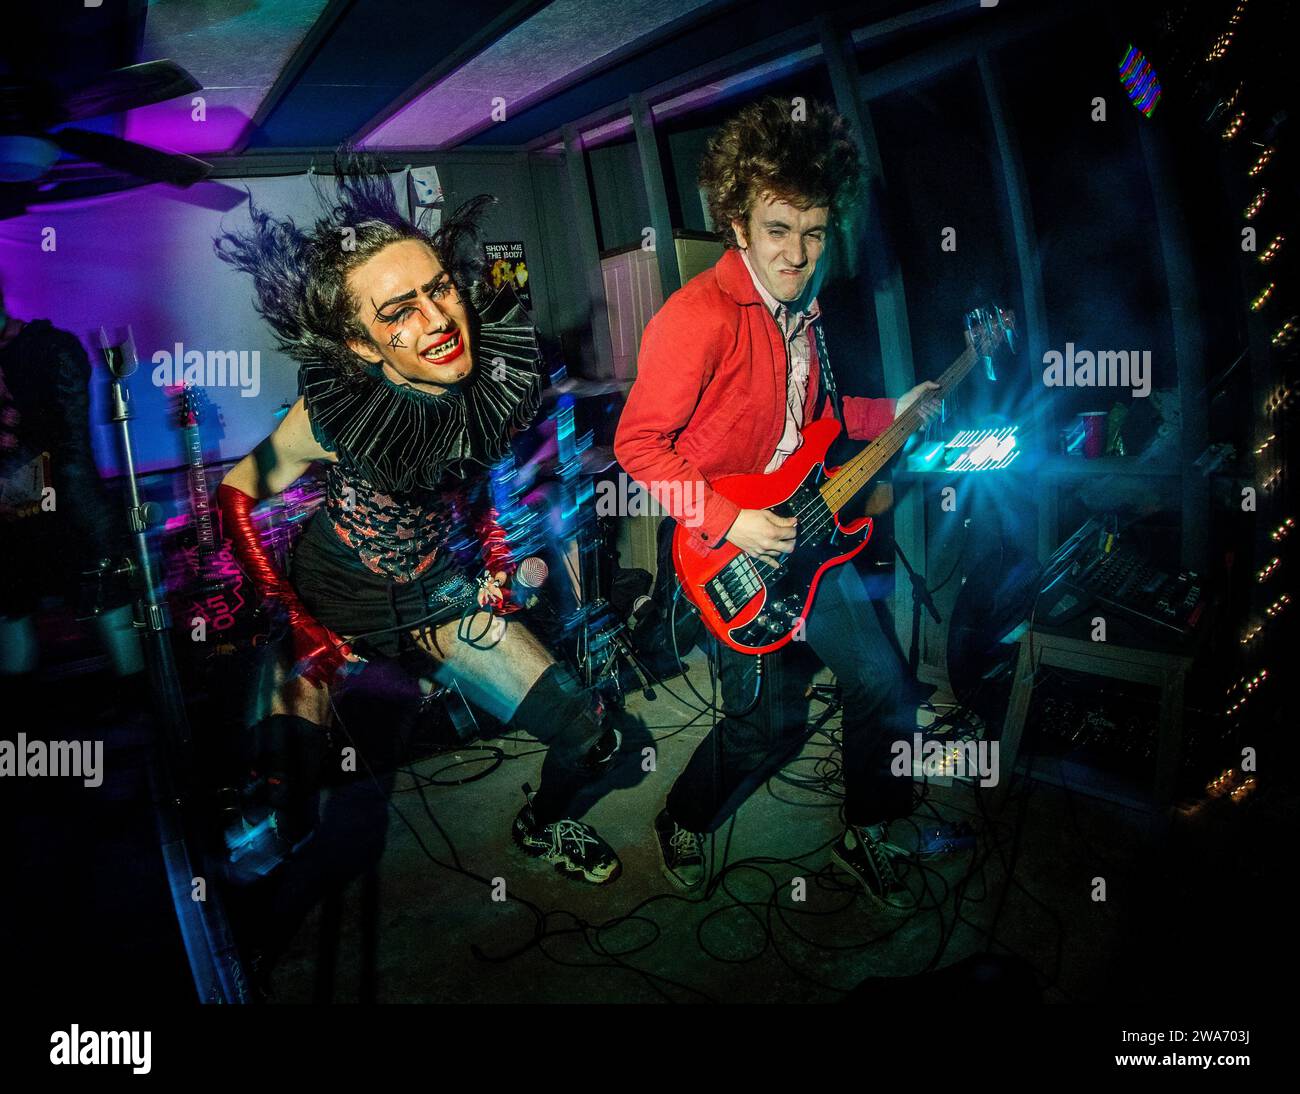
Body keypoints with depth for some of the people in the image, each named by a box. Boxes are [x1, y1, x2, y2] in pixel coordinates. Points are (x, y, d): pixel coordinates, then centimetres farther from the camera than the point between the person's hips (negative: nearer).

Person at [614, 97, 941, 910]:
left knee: (880, 683, 10)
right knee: (764, 726, -1)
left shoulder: (802, 307, 7)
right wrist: (730, 522, -24)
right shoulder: (699, 316, -21)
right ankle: (685, 824, 30)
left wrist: (893, 413, 10)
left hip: (803, 528, 8)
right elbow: (638, 442, -20)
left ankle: (868, 836, 32)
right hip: (728, 549, -8)